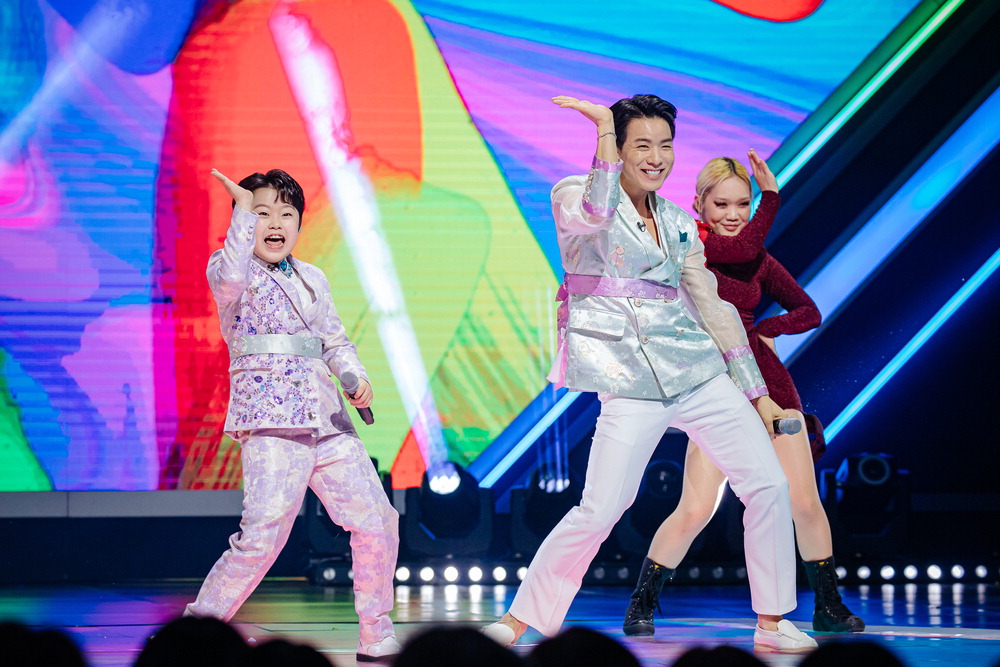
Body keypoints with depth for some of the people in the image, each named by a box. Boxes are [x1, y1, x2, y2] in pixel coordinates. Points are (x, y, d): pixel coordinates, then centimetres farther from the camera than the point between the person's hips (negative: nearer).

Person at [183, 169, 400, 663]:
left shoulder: (312, 278, 18)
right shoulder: (227, 272, 0)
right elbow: (233, 276, -25)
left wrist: (355, 376, 4)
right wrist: (244, 210, -21)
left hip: (327, 421, 7)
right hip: (270, 421, -7)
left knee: (377, 520, 5)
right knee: (263, 534, -19)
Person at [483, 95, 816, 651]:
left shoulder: (678, 225, 15)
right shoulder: (573, 195, 0)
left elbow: (712, 308, 19)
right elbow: (595, 213, -25)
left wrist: (758, 394, 18)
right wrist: (604, 126, -22)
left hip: (699, 371, 6)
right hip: (631, 382, -5)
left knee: (769, 485, -1)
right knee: (600, 511, -14)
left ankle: (773, 622, 11)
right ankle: (521, 618, 1)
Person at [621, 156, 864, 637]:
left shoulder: (759, 260, 12)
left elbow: (809, 312, 15)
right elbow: (744, 246, -19)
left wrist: (760, 329, -1)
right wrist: (772, 193, -6)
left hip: (767, 382, 5)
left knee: (804, 502, -1)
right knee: (695, 511, -12)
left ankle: (829, 607, 14)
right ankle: (641, 605, 6)